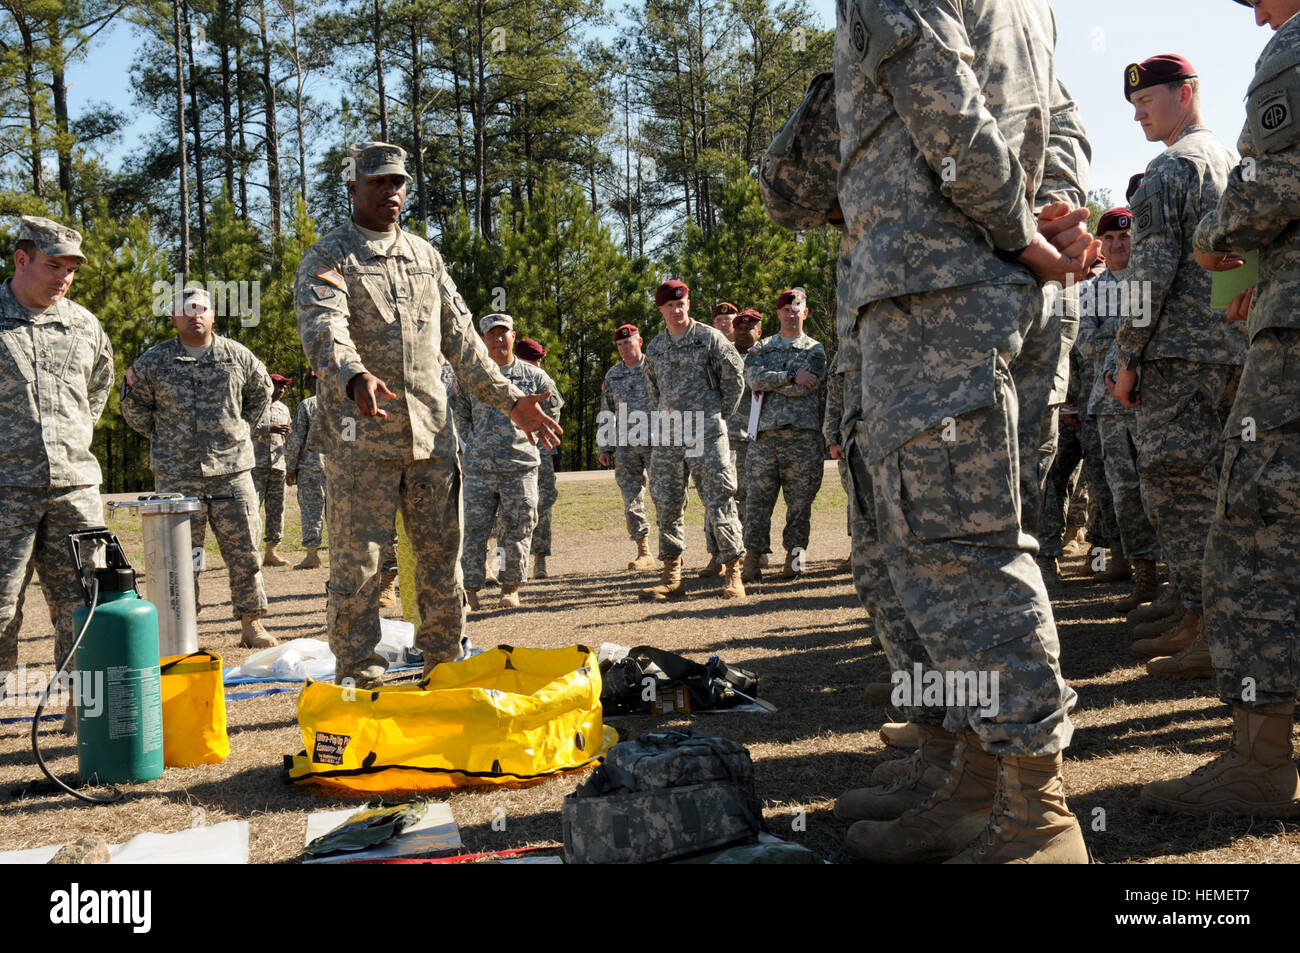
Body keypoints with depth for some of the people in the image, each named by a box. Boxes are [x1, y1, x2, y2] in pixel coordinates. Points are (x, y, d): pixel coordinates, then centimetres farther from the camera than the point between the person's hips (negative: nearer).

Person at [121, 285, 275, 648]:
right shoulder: (153, 362, 3)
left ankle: (251, 625, 13)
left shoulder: (238, 356, 6)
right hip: (176, 475, -1)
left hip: (232, 470, 1)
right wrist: (162, 437, 8)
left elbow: (261, 392, 23)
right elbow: (133, 406, 17)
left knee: (244, 552, 3)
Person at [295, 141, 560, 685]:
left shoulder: (425, 255, 17)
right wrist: (355, 377, -42)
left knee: (442, 559, 9)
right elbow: (324, 328, -21)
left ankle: (445, 671, 21)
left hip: (431, 434, 5)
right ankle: (359, 682, 8)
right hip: (360, 438, -5)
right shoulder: (327, 259, -1)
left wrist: (510, 400, 13)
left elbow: (461, 338, 19)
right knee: (356, 564, -2)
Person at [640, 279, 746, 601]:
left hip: (706, 433, -4)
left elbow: (734, 380, 6)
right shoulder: (654, 348, 13)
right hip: (668, 435, 5)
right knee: (667, 505, 4)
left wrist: (719, 417, 5)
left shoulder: (710, 338, 1)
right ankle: (671, 577, 11)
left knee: (719, 502, -6)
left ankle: (734, 574, -1)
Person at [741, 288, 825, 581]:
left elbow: (805, 387, -7)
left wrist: (769, 383, -2)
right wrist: (791, 377, -9)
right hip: (765, 435, 1)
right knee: (758, 500, -2)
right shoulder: (761, 347, 16)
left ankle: (794, 556, 12)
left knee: (800, 501, 2)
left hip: (802, 435, -1)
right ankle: (752, 558, 2)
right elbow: (754, 378, -4)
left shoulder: (815, 350, 11)